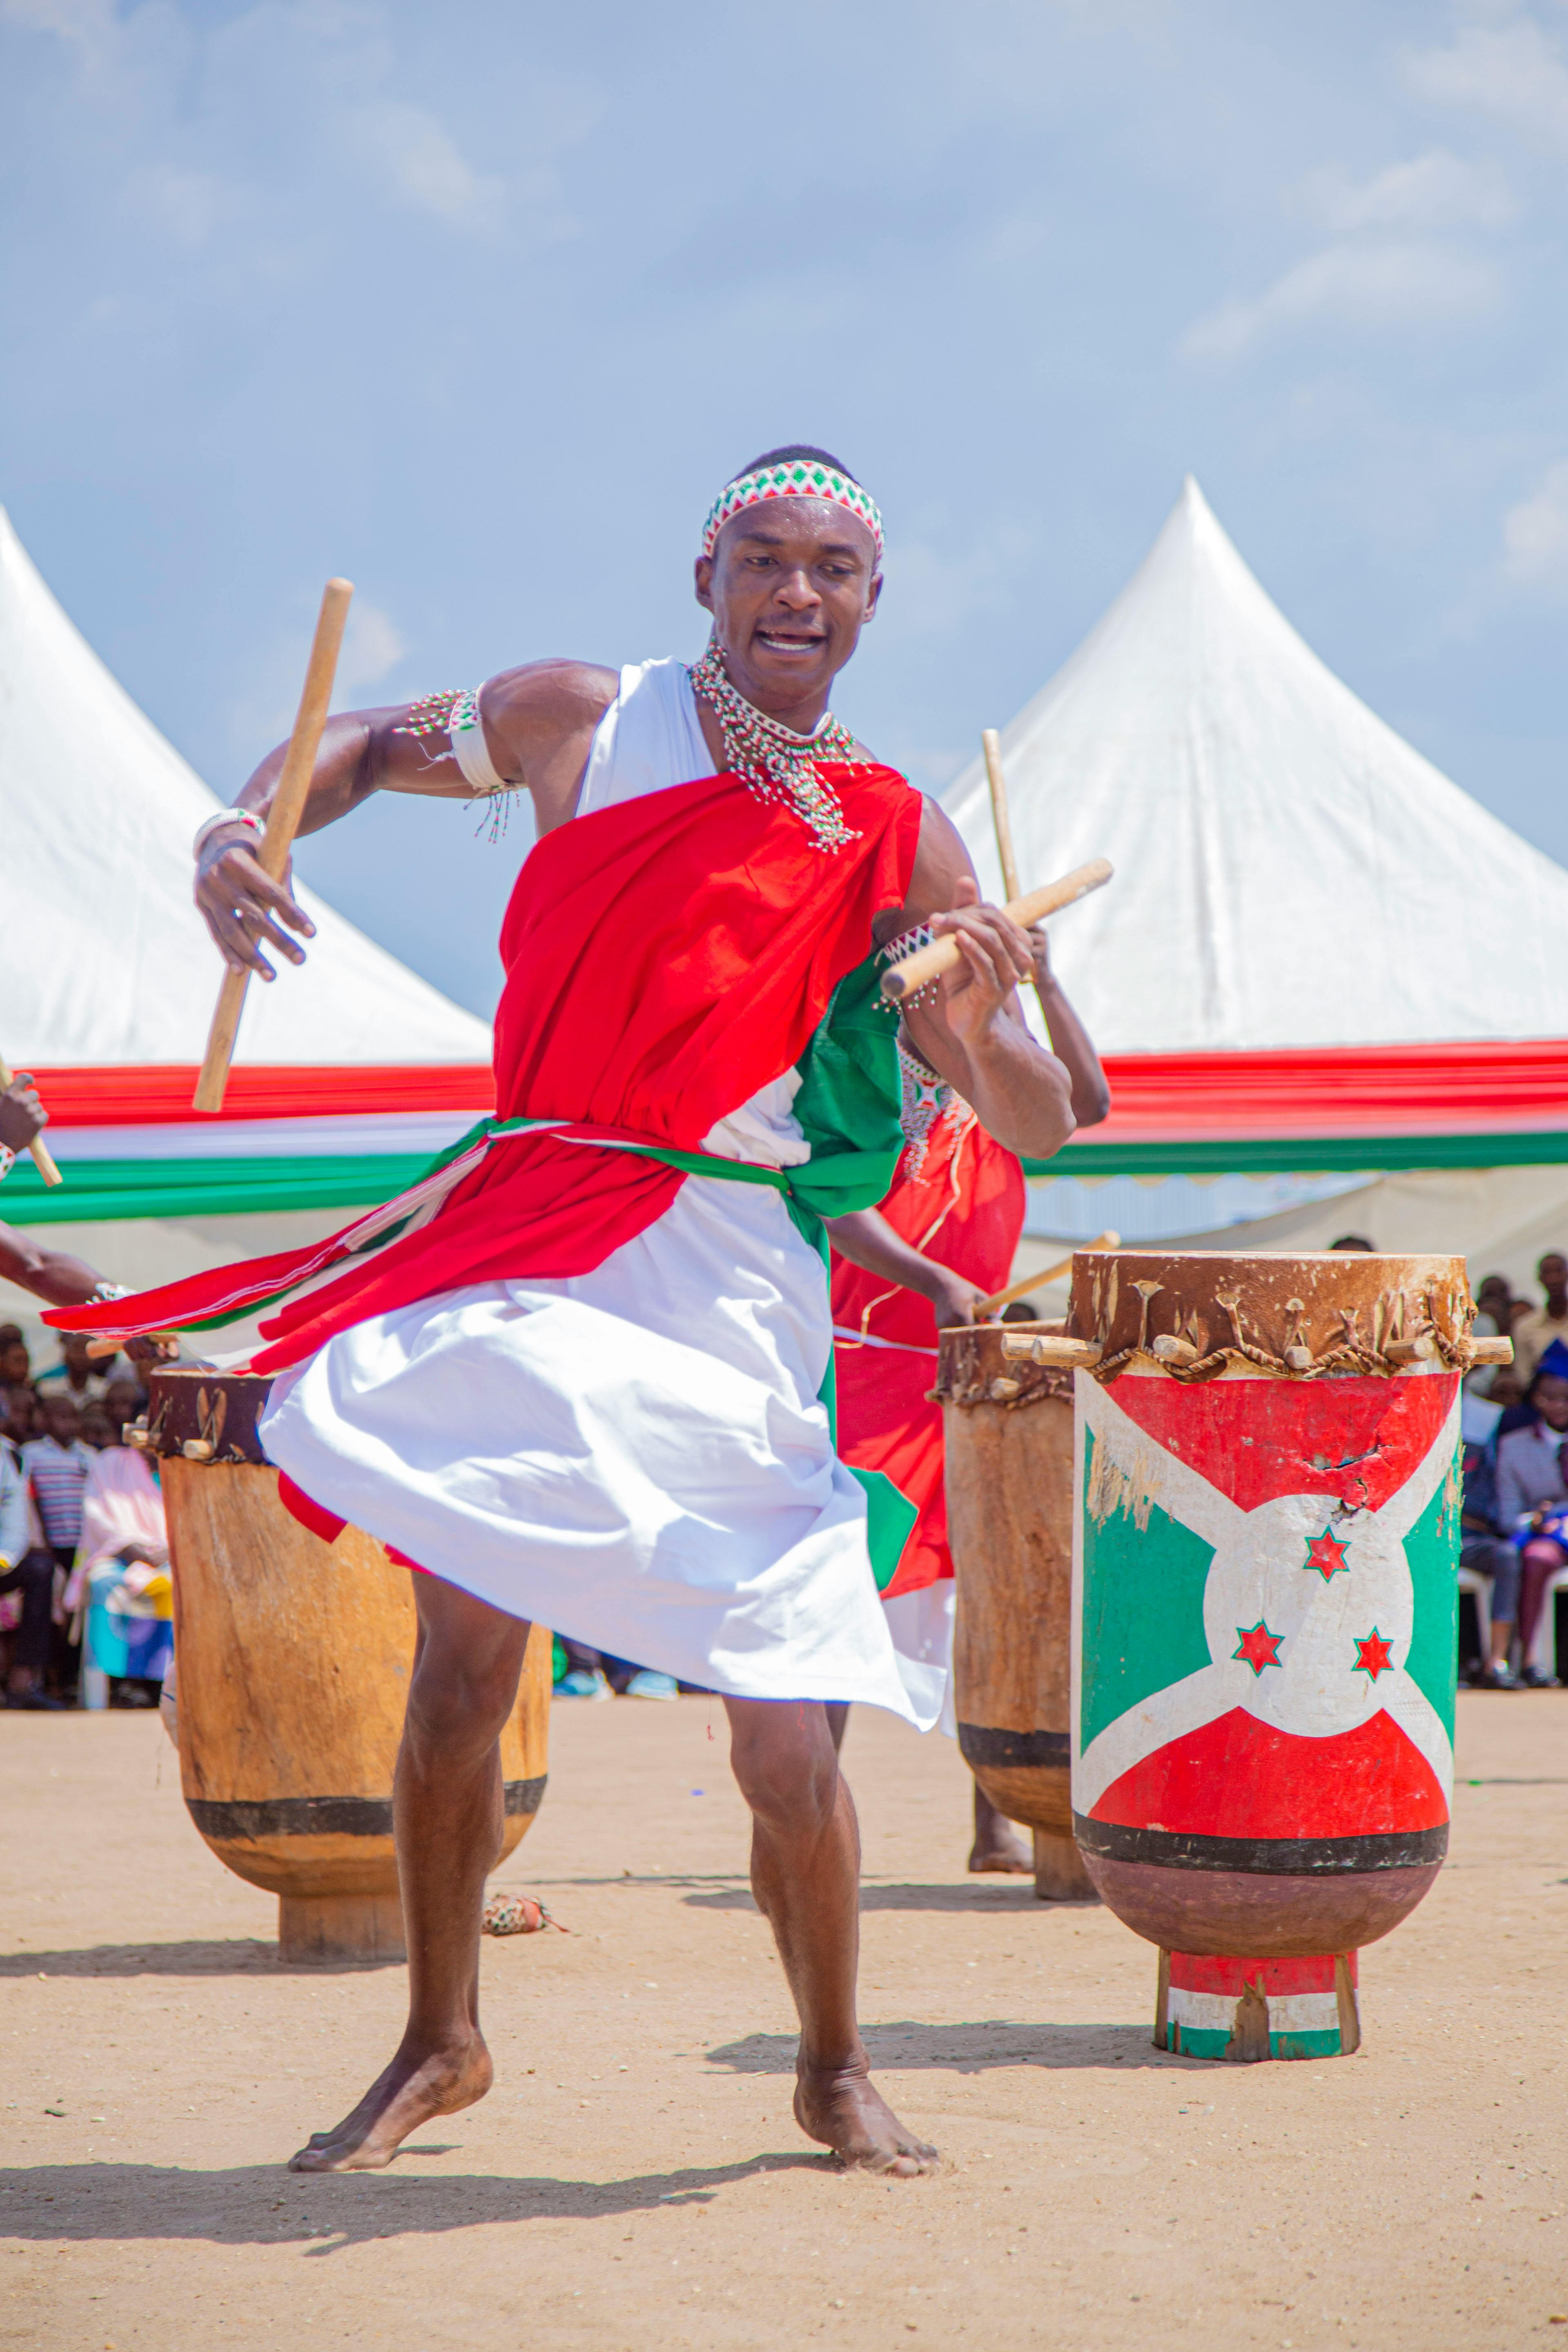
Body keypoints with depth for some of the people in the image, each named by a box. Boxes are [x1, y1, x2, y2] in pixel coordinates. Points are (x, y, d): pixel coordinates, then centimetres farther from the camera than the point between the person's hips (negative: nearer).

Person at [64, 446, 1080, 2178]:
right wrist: (238, 837, 0)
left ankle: (835, 2072, 20)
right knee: (459, 1669, -5)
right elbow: (360, 748, 21)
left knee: (786, 1740, -4)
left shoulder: (898, 846, 5)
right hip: (531, 1251, 1)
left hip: (729, 1287, 0)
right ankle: (438, 2045, 17)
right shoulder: (581, 722, 6)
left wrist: (986, 1017, -17)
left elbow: (1035, 1131, 5)